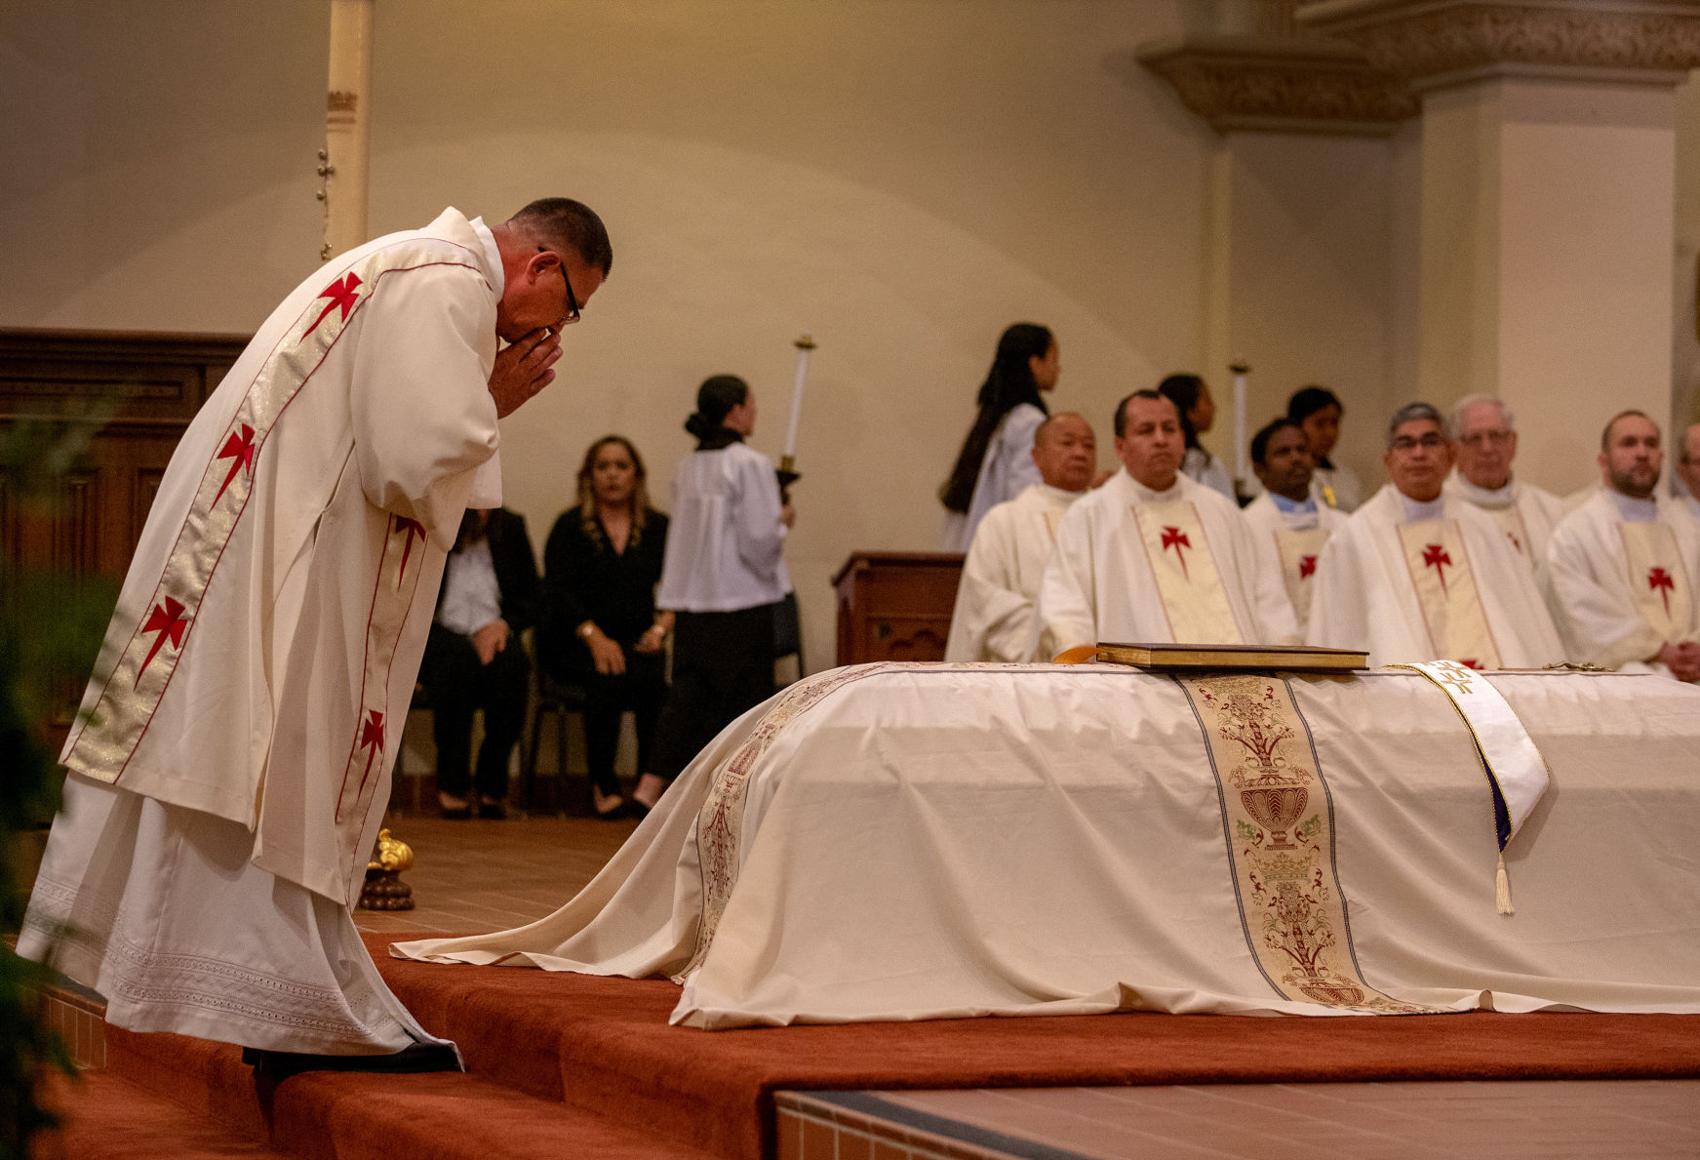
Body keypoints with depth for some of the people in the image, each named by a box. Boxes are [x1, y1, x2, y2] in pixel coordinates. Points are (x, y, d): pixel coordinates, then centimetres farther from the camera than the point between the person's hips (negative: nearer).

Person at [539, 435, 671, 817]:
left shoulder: (658, 528, 14)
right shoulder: (570, 528, 6)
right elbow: (558, 592, -6)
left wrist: (661, 628, -13)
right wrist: (594, 636, -21)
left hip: (636, 642, 2)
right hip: (573, 644, -2)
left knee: (657, 673, -32)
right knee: (608, 674, -35)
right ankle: (602, 783, -23)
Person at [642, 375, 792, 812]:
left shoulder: (687, 467, 10)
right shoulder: (749, 465, -12)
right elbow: (759, 540, -17)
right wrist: (782, 523, 4)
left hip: (691, 598, 6)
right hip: (743, 599, -6)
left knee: (689, 692, 7)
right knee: (743, 695, 4)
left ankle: (652, 783, -6)